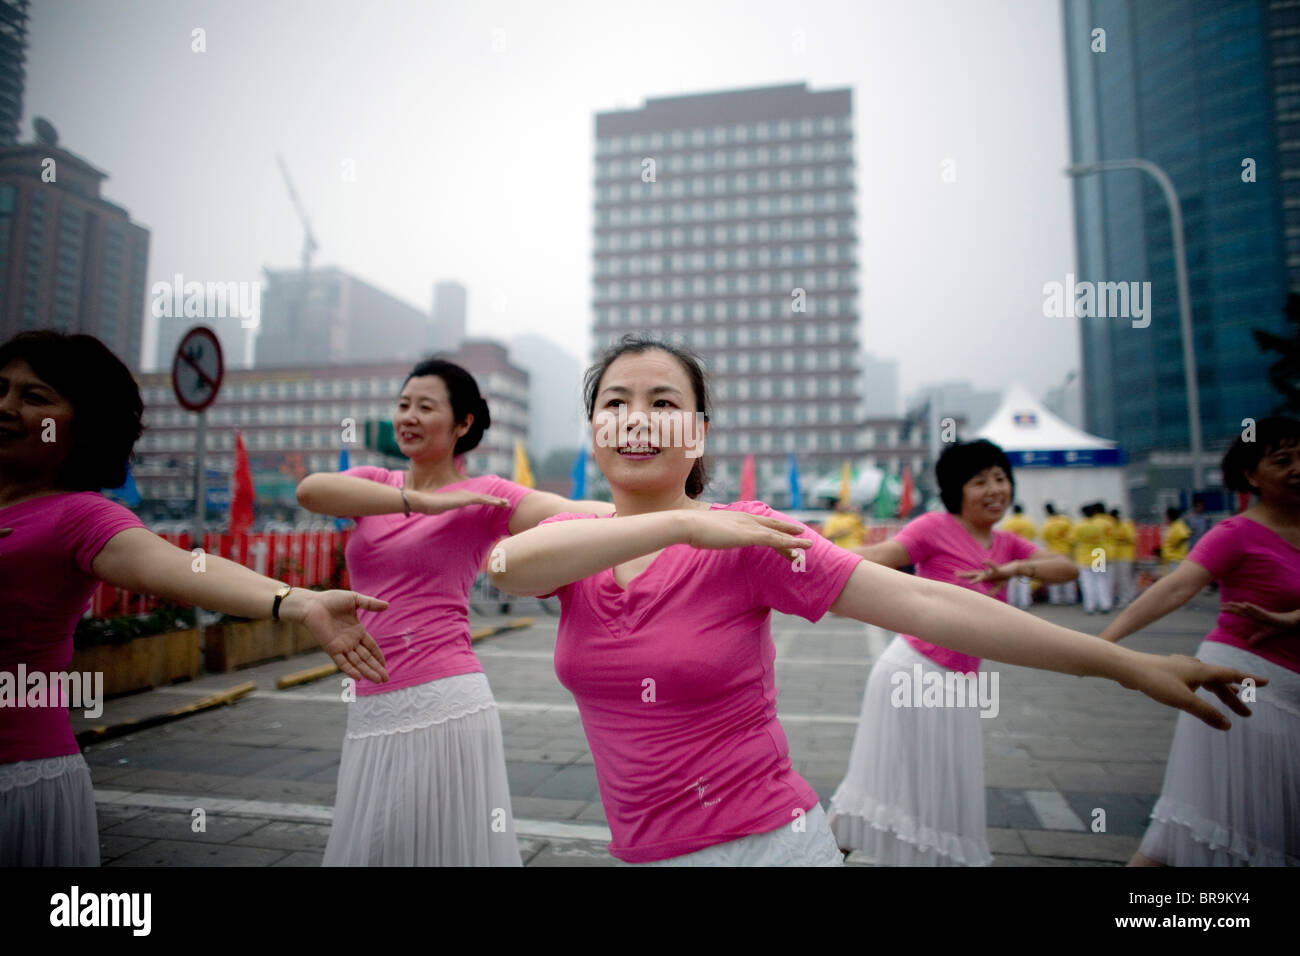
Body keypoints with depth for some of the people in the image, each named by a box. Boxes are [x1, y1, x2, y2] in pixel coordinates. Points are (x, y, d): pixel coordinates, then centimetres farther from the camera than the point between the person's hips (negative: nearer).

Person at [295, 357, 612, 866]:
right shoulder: (374, 484, 11)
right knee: (369, 848, 15)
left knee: (449, 846, 3)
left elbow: (583, 515, -17)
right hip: (372, 713, 5)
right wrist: (422, 503, -19)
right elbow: (310, 490, -12)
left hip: (444, 708, -4)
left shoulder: (483, 496, -1)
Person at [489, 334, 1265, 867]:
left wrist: (1127, 664, -18)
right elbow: (510, 564, -25)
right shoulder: (578, 542, -2)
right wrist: (682, 524, -34)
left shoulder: (744, 540, -13)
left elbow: (920, 602, -18)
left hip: (765, 842, -4)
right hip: (642, 852, 5)